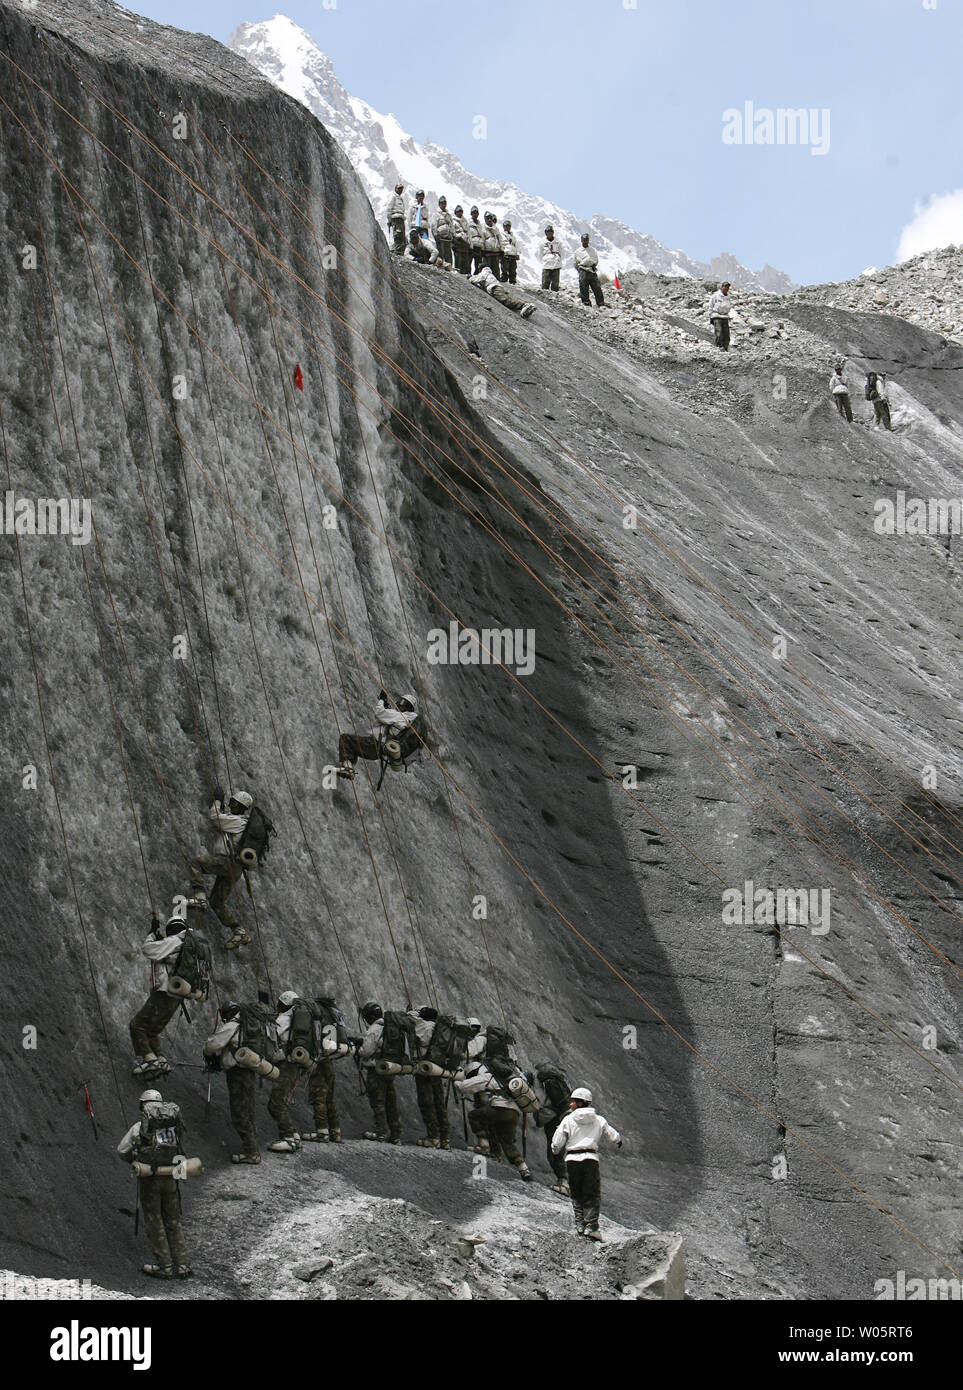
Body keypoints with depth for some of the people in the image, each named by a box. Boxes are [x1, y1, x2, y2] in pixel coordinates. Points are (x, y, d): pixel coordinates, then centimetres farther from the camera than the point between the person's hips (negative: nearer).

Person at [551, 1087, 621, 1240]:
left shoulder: (568, 1120, 1)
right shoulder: (598, 1120, 7)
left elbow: (557, 1144, 2)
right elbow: (614, 1137, 14)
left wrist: (557, 1151, 25)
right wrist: (618, 1142, 38)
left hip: (572, 1159, 0)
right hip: (590, 1159, 0)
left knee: (577, 1195, 14)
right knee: (593, 1196, 4)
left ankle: (579, 1224, 5)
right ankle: (591, 1226, -9)